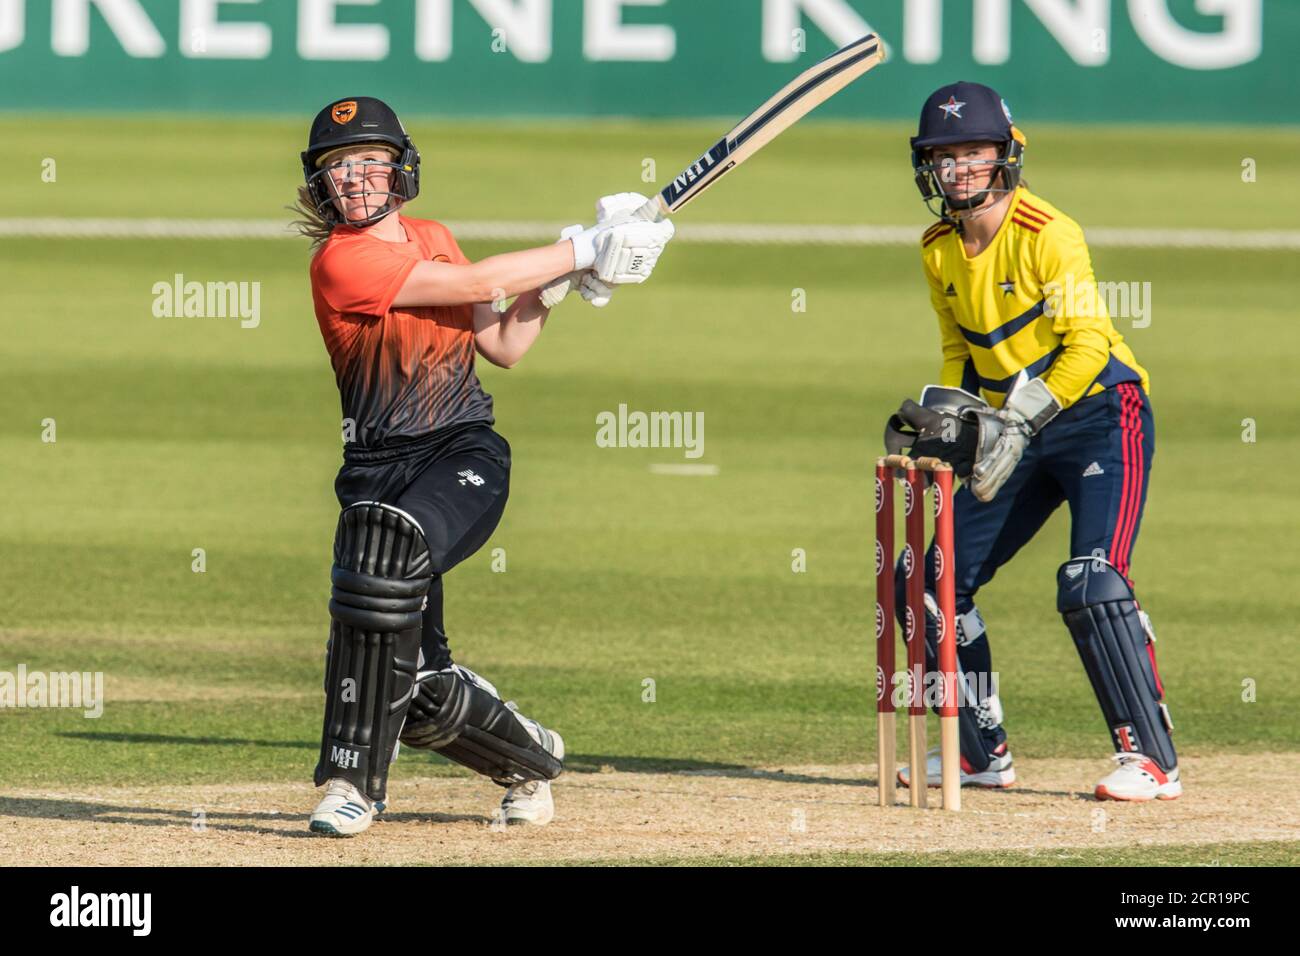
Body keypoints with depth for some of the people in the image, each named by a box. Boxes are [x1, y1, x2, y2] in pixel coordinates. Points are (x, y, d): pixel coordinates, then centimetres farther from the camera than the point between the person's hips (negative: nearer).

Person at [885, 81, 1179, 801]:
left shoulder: (1047, 234, -18)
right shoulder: (939, 250, 4)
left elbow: (1088, 345, -21)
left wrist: (1015, 422, -27)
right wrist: (945, 413, -1)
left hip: (1100, 415, -8)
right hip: (1019, 431, 8)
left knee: (1091, 585, -24)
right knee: (933, 583, 6)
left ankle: (1152, 760, -20)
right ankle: (983, 753, 18)